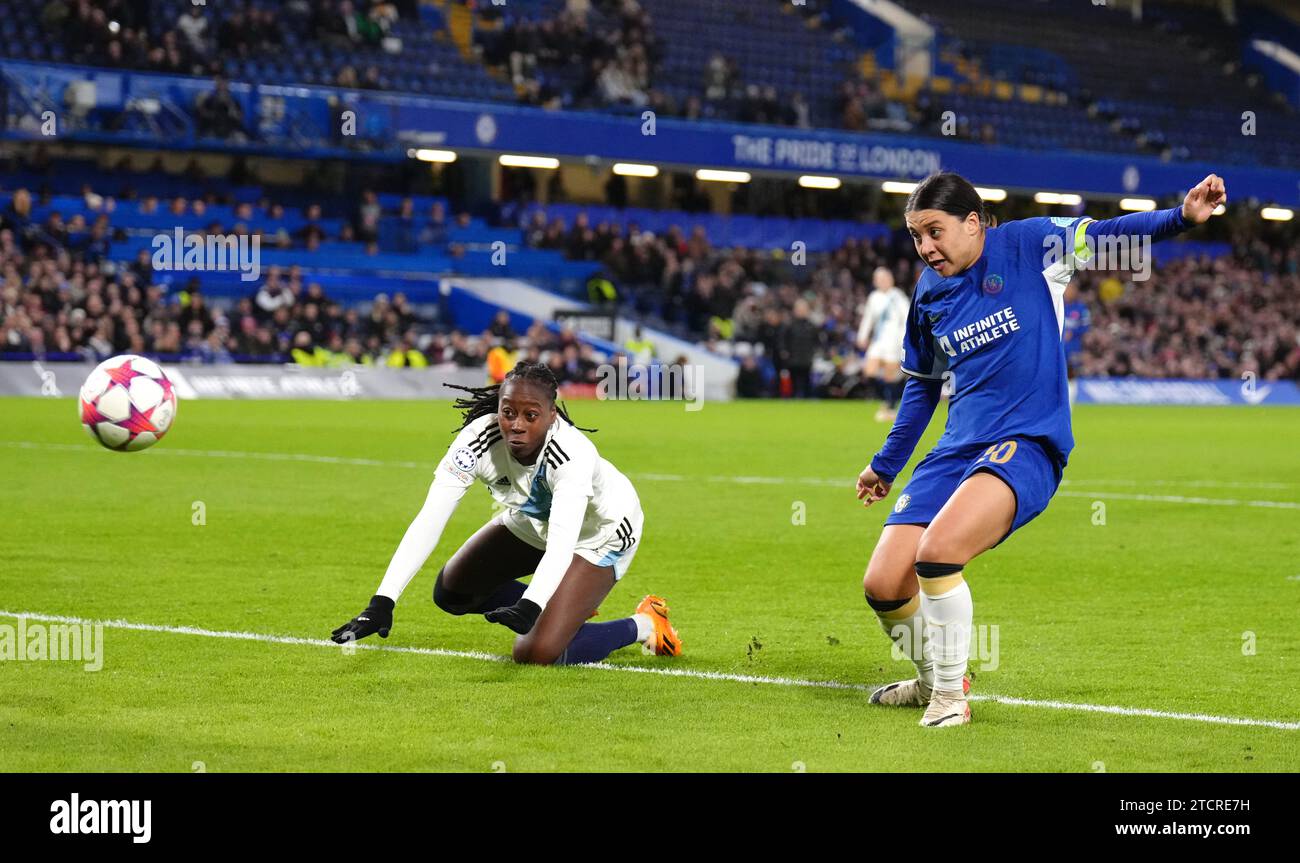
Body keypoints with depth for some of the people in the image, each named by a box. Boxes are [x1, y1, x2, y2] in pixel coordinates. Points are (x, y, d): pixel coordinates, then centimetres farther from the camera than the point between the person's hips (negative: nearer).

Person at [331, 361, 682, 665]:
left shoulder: (573, 453, -41)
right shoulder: (478, 439, -30)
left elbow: (562, 543, -50)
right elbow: (428, 521, -35)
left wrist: (529, 607, -68)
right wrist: (381, 602, -44)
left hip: (602, 531, -5)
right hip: (532, 522, 6)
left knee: (536, 654, -18)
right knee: (450, 591, 9)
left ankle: (642, 626, 6)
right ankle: (568, 609, 25)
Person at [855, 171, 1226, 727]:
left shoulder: (1028, 244, -2)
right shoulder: (928, 292, 13)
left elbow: (1106, 236, -4)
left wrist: (1180, 217, -22)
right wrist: (885, 466, 30)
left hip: (1027, 443, -6)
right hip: (958, 449, 6)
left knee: (937, 551, -30)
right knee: (883, 585, -7)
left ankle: (950, 693, -10)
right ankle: (932, 679, 23)